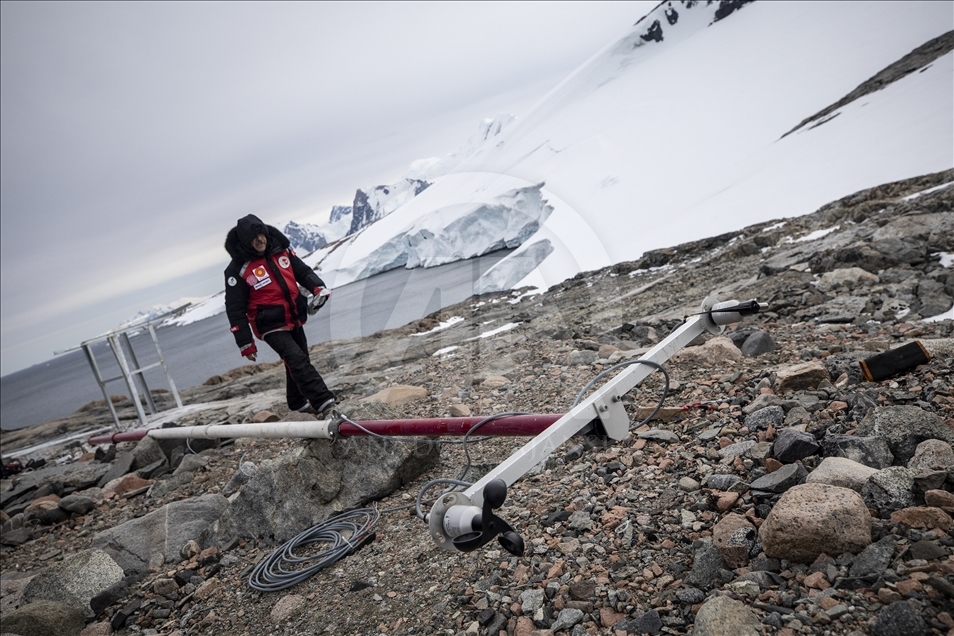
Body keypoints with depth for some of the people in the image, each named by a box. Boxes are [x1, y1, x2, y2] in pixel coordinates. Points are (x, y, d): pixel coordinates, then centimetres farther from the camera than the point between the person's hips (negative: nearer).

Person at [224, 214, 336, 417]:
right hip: (271, 326, -6)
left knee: (298, 361, 16)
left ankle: (298, 401, 35)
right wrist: (245, 342, -11)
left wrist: (317, 287, -9)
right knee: (297, 360, -20)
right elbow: (235, 309, -11)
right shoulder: (238, 270, -14)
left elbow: (303, 271, 13)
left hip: (295, 319, 6)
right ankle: (324, 402, -25)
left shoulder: (281, 250, 0)